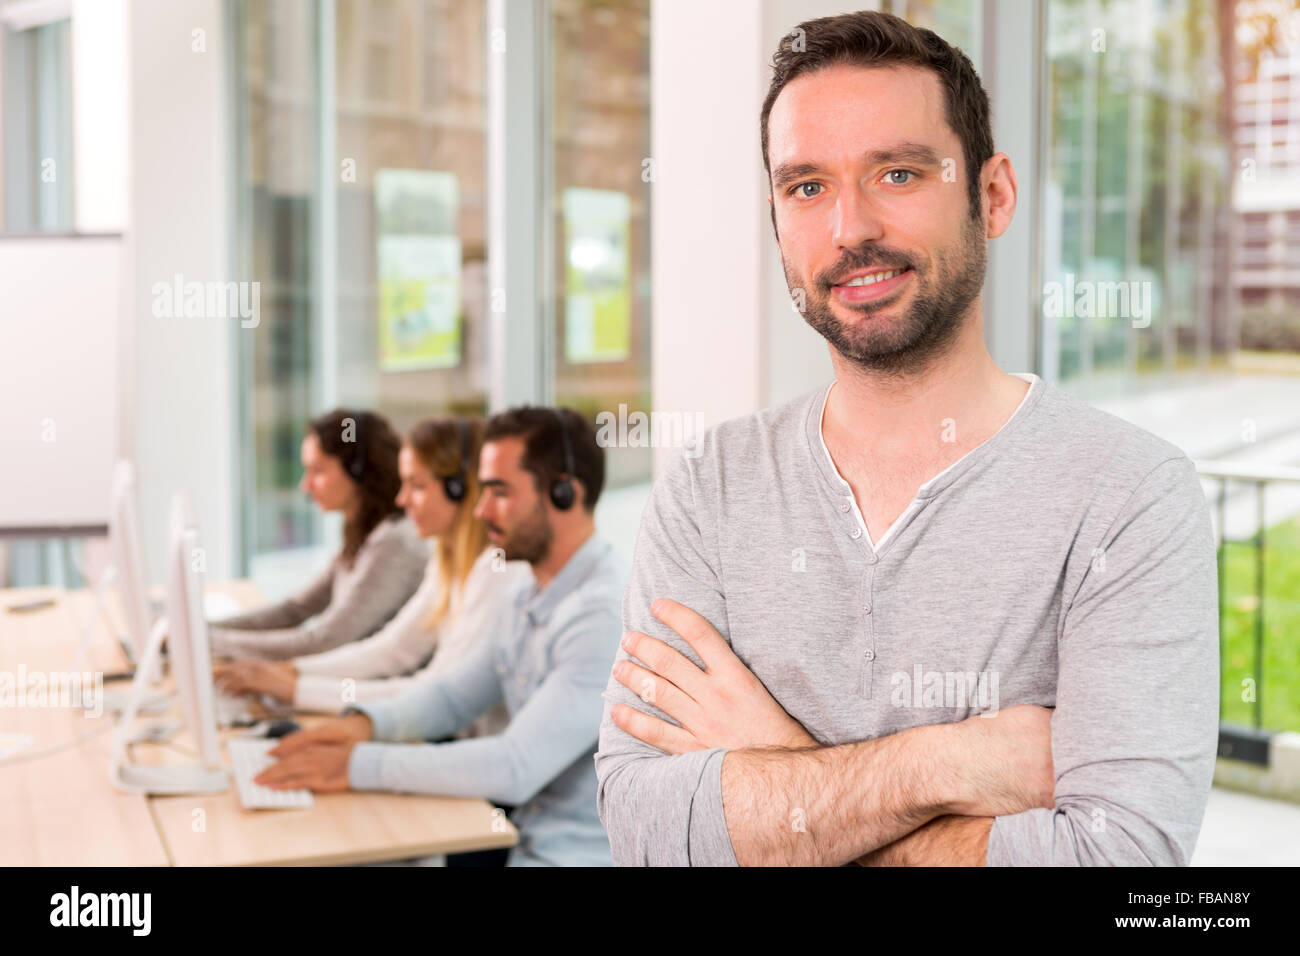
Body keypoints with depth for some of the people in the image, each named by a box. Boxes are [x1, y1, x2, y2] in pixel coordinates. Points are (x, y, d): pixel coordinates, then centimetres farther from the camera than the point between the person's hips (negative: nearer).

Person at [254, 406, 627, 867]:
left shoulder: (608, 614, -22)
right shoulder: (531, 599, 11)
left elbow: (516, 769, -26)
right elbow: (454, 695, 19)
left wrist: (359, 764, -21)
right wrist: (365, 721, -1)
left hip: (575, 856, -8)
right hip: (527, 839, 8)